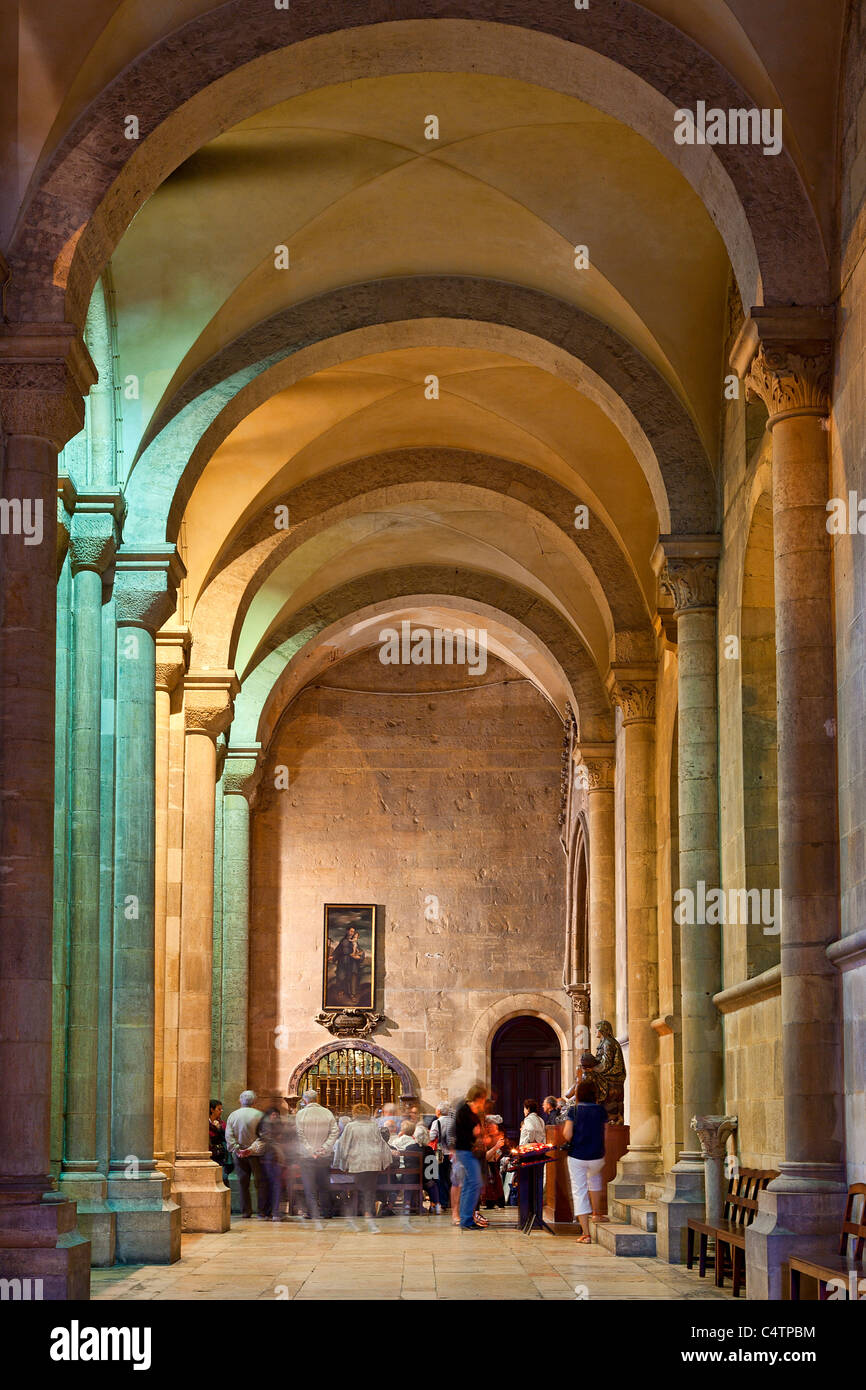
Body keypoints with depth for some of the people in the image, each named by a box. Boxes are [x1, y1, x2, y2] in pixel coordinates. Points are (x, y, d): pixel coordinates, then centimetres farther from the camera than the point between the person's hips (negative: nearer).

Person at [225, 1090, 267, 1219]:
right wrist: (252, 1149, -15)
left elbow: (229, 1136, -5)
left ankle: (245, 1212, 10)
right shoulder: (259, 1115, -7)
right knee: (260, 1183, 5)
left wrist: (236, 1149, -9)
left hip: (239, 1156, 2)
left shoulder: (233, 1115, 3)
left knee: (243, 1183, 10)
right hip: (256, 1155, -2)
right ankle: (261, 1213, 4)